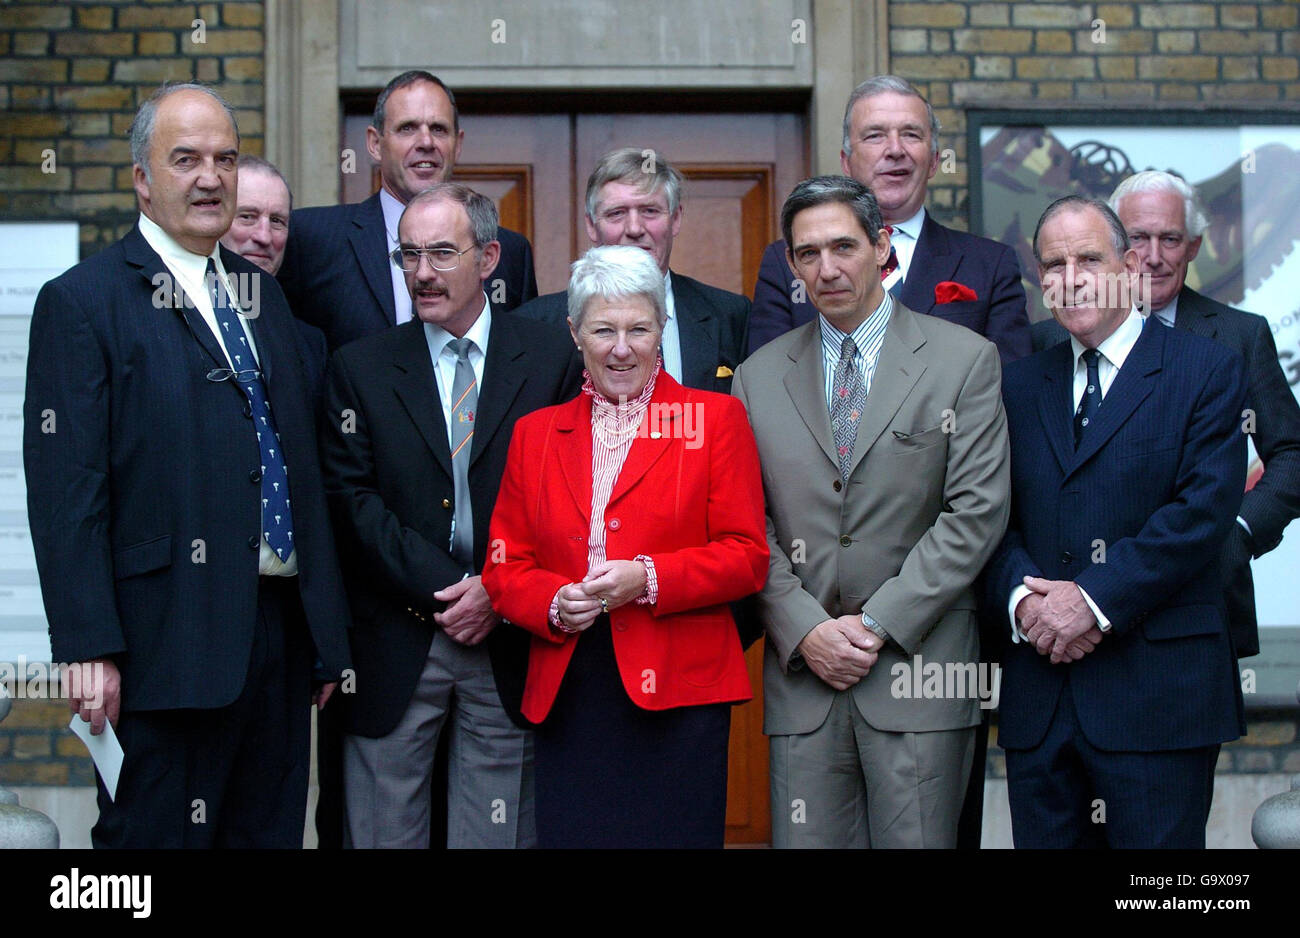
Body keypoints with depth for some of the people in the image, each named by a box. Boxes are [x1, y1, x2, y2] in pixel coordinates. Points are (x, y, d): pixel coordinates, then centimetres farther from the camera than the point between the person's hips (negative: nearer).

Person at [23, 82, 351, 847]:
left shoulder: (263, 292, 16)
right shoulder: (82, 302, -3)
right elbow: (66, 491, -10)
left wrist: (327, 634, 14)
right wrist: (90, 649, -17)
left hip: (281, 633, 6)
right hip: (169, 641, -6)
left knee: (271, 833, 13)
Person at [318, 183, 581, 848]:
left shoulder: (551, 359, 4)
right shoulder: (358, 368, 5)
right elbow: (352, 499, -3)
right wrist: (444, 591, -12)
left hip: (509, 639, 0)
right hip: (396, 644, 0)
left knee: (500, 833, 6)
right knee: (383, 833, 5)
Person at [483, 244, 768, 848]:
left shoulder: (713, 418, 7)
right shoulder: (535, 433, 15)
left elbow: (747, 557, 0)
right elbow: (505, 565, 13)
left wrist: (647, 578, -14)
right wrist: (555, 603, -8)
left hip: (678, 692, -2)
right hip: (566, 701, 3)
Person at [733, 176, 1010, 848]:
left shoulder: (964, 360, 3)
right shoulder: (760, 376, 11)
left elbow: (976, 513, -5)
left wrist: (879, 624, -10)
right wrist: (804, 630, -7)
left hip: (919, 670, -2)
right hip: (803, 668, 2)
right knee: (806, 841, 2)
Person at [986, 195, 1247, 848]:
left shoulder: (1206, 370, 2)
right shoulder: (1020, 384, 15)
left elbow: (1204, 510, -10)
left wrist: (1095, 600, -15)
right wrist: (1022, 597, -11)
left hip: (1158, 690, -4)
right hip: (1039, 694, 4)